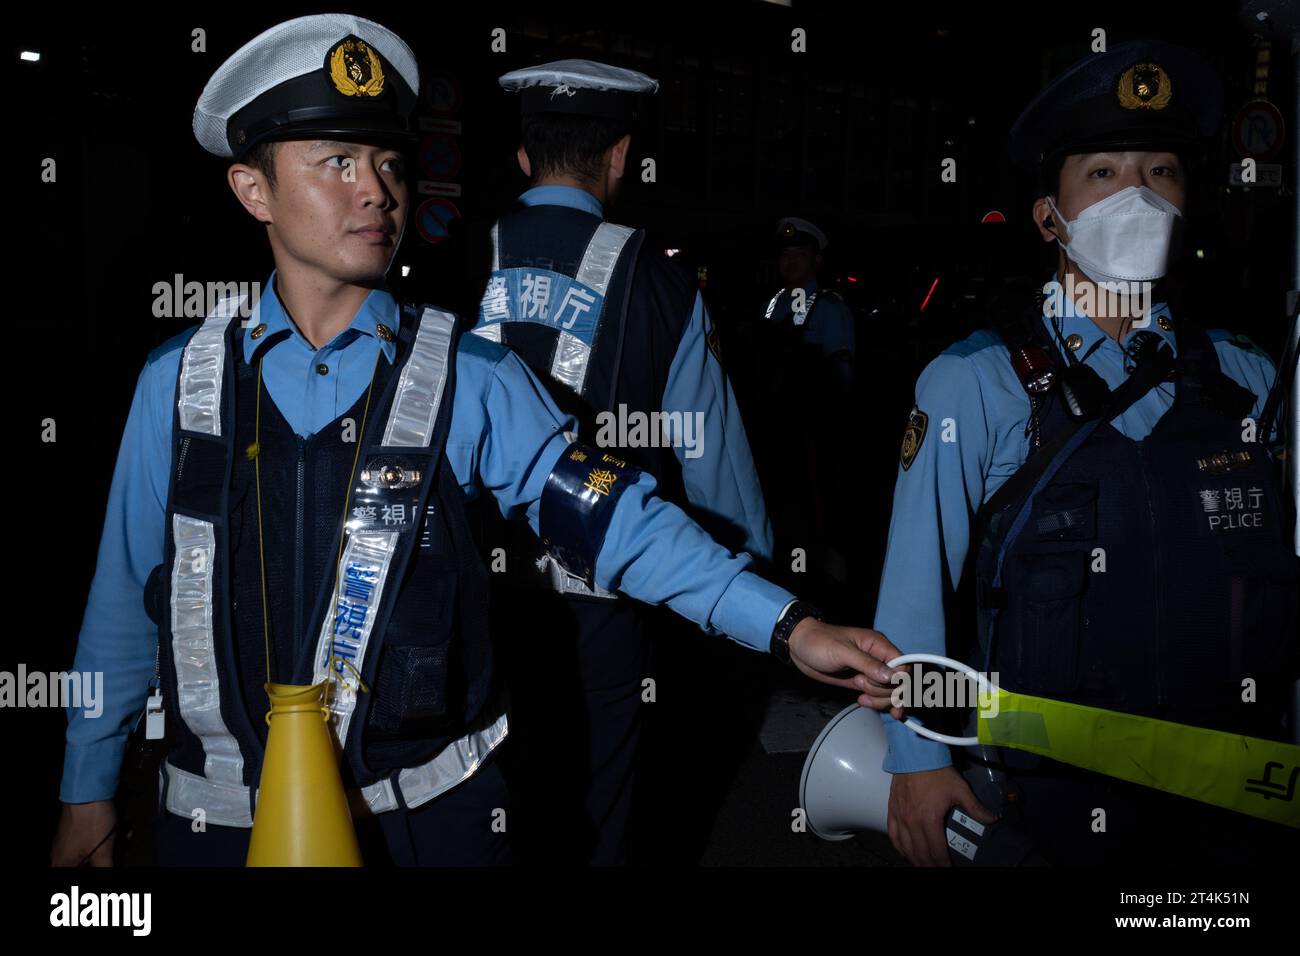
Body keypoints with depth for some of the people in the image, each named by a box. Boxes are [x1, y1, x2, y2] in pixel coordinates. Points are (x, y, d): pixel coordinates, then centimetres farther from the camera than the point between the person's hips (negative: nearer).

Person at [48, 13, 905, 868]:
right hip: (220, 819, 2)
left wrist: (787, 626, -23)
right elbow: (127, 600, 4)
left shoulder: (469, 379, -8)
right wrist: (88, 795, 9)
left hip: (425, 812, -1)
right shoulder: (180, 380, -2)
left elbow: (616, 518, -13)